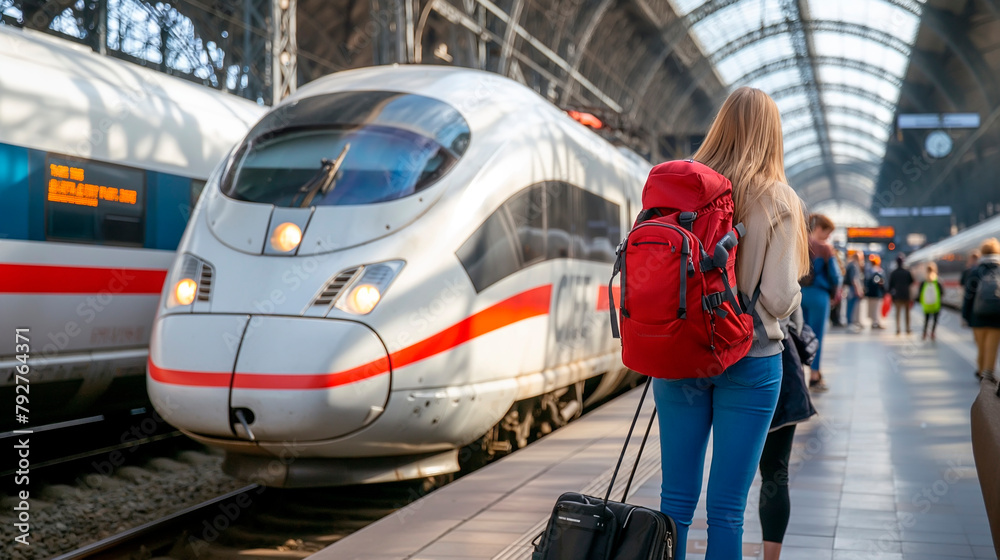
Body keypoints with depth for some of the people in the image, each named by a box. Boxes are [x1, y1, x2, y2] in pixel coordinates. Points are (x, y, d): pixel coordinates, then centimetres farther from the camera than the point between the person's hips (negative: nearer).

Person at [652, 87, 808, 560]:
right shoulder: (778, 201, -8)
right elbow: (779, 299, -14)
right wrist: (794, 297, 8)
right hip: (748, 362, -2)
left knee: (675, 500, 13)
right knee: (726, 509, 5)